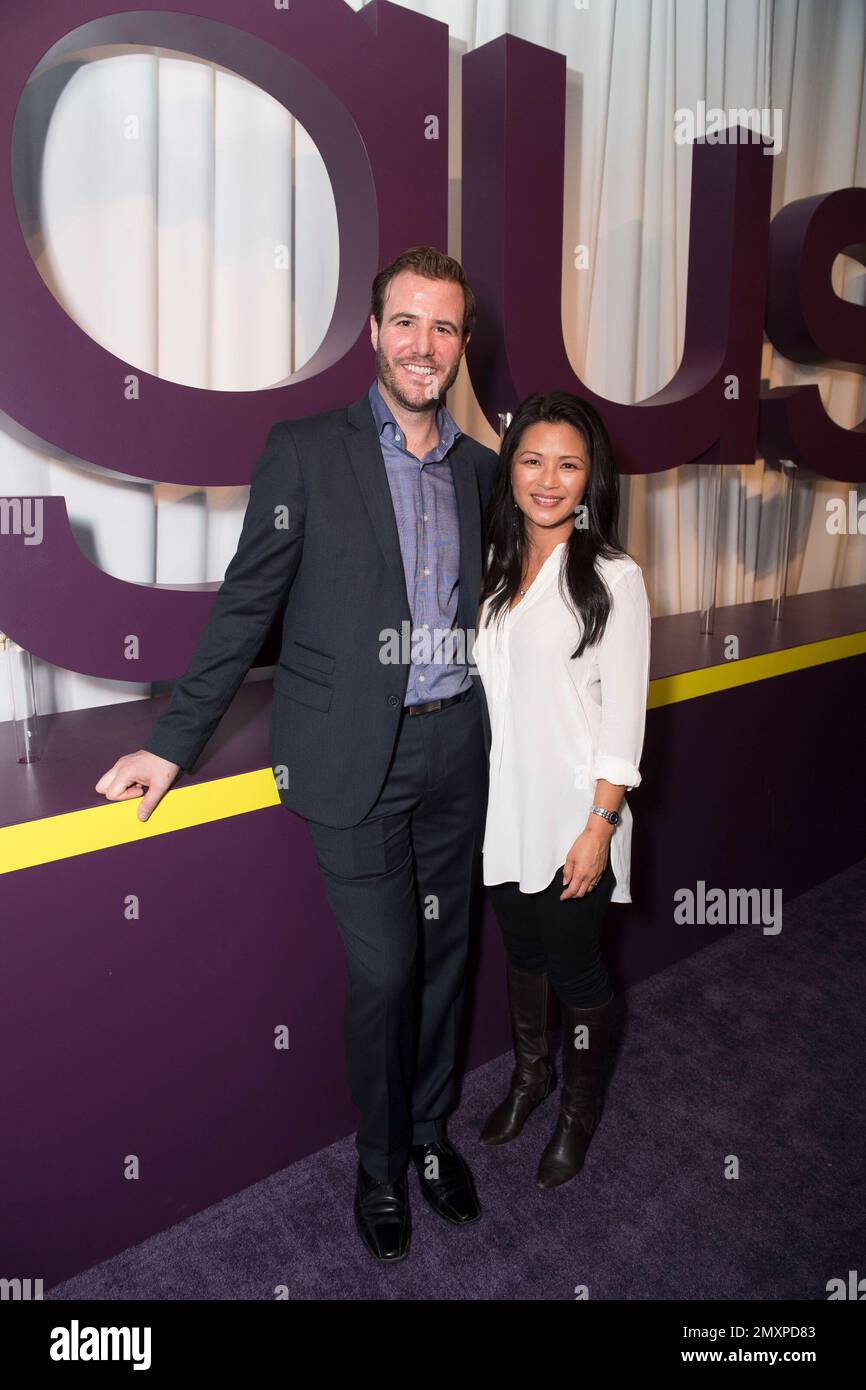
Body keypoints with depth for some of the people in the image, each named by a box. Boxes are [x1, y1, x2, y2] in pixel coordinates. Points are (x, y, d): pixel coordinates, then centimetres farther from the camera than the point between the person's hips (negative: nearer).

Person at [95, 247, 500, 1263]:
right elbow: (246, 605, -4)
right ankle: (380, 1165, 30)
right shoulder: (305, 451, -4)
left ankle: (430, 1133, 39)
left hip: (456, 748, 5)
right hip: (357, 757, -4)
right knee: (382, 971, 3)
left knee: (444, 955, 15)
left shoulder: (478, 468, 10)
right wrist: (172, 743, -5)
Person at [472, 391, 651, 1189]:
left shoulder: (613, 578, -11)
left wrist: (600, 827, -15)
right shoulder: (497, 569, 5)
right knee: (522, 951, 21)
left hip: (572, 815, -5)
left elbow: (624, 715, -13)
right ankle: (530, 1075, 46)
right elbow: (487, 686, 10)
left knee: (573, 968, 11)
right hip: (504, 806, 5)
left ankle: (581, 1106, 37)